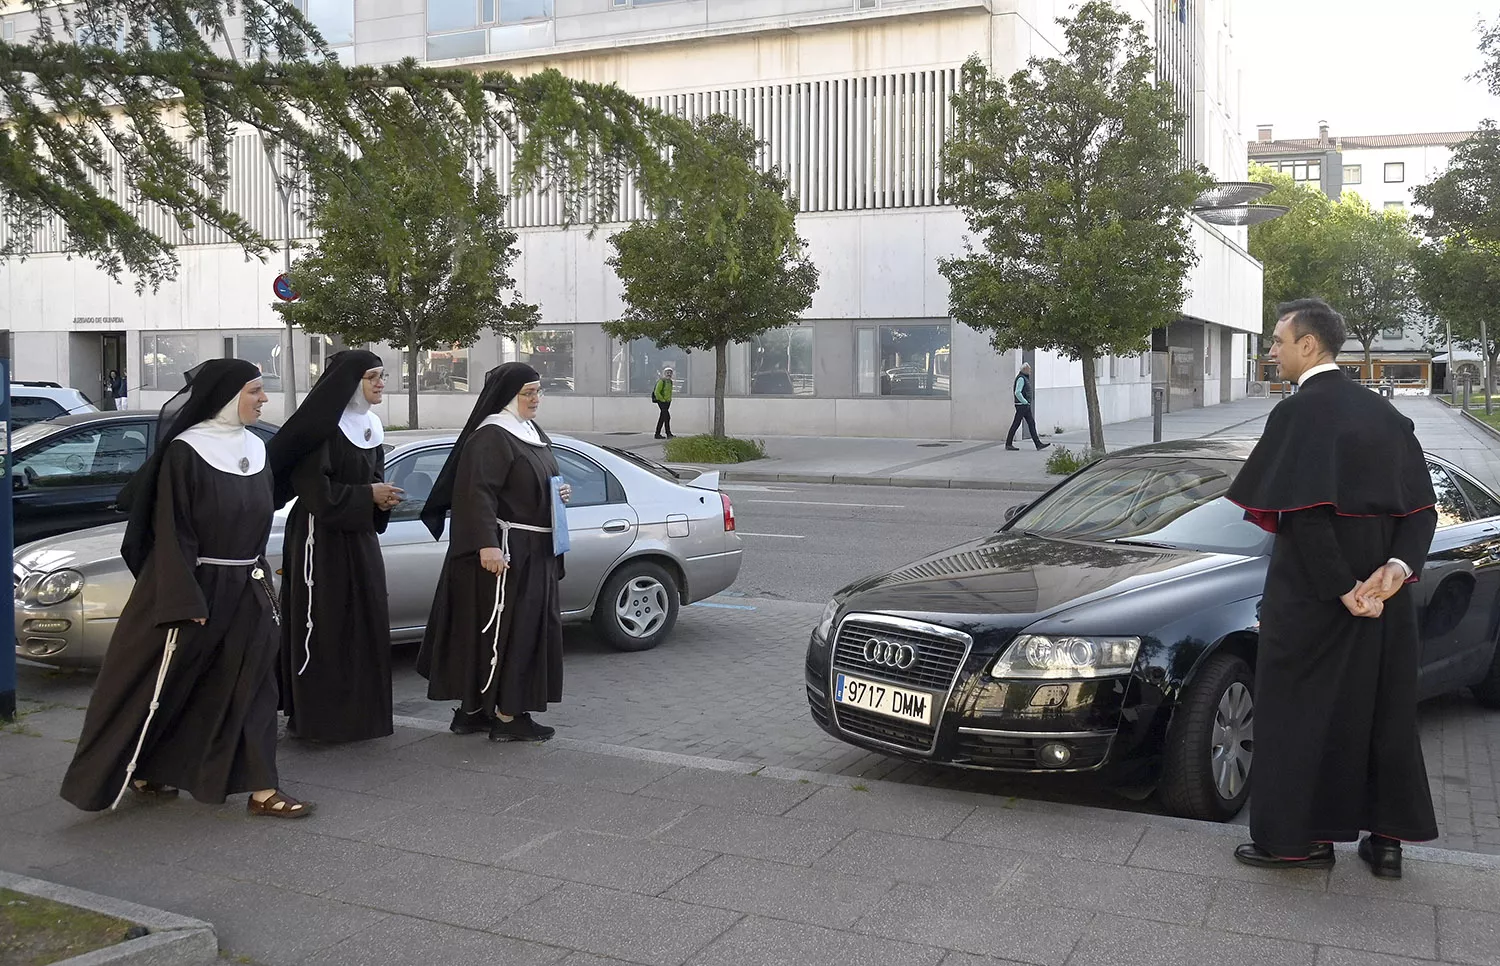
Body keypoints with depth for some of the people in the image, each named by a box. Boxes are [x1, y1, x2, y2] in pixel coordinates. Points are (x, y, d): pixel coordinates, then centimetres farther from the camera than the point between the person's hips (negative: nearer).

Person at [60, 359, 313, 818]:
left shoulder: (255, 449, 6)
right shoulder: (185, 453, -14)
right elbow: (172, 533, -16)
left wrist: (262, 582, 15)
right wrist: (186, 602, -20)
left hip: (244, 589, 7)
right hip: (192, 585, -6)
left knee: (249, 686, 6)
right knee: (158, 685, 7)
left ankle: (260, 788, 10)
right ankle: (140, 773, 25)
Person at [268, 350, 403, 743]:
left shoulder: (371, 427, 11)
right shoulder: (323, 426, -14)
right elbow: (314, 488, -19)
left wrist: (383, 498, -2)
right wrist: (367, 495, -15)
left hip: (360, 538, 8)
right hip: (320, 539, -8)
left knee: (364, 621, 9)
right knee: (322, 626, -4)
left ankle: (358, 712, 18)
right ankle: (316, 717, 4)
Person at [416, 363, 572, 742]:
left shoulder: (534, 434, 15)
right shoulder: (491, 437, -15)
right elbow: (478, 494, -23)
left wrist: (559, 493, 7)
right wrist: (487, 544, -31)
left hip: (534, 552, 10)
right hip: (504, 550, -10)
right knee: (507, 627, -5)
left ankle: (472, 709, 21)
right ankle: (507, 716, 1)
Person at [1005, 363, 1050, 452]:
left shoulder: (1025, 378, 18)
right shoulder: (1021, 378, -14)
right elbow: (1017, 393, -24)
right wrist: (1025, 402, -19)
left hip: (1026, 406, 10)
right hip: (1022, 405, -10)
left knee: (1032, 423, 4)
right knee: (1016, 424, -4)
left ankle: (1038, 444, 1)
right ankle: (1008, 444, 2)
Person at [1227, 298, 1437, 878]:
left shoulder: (1299, 414, -15)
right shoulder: (1383, 413, 8)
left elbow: (1305, 513, -24)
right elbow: (1421, 508, 5)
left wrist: (1342, 589, -19)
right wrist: (1397, 566, -8)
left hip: (1311, 596, -7)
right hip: (1383, 596, 7)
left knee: (1302, 712, 5)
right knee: (1381, 711, 15)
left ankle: (1304, 838, 12)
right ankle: (1387, 838, 23)